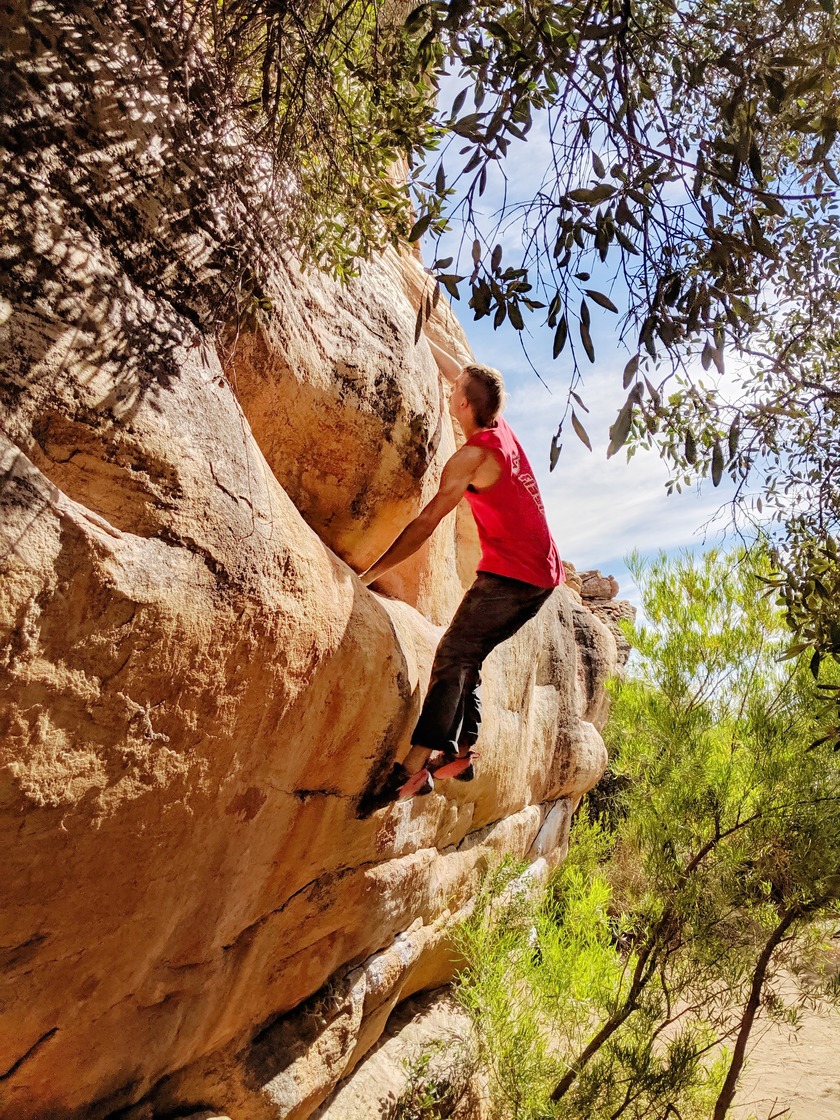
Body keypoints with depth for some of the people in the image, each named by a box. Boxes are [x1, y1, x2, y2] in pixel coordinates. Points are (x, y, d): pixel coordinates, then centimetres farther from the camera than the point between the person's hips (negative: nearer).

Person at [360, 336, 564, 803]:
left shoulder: (473, 455, -13)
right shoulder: (502, 429, 11)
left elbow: (425, 524, -17)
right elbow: (461, 374, 28)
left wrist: (368, 573, -15)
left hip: (509, 574, -9)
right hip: (545, 573, 9)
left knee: (452, 657, -14)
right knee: (468, 658, 13)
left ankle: (416, 768, -21)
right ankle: (462, 752, 10)